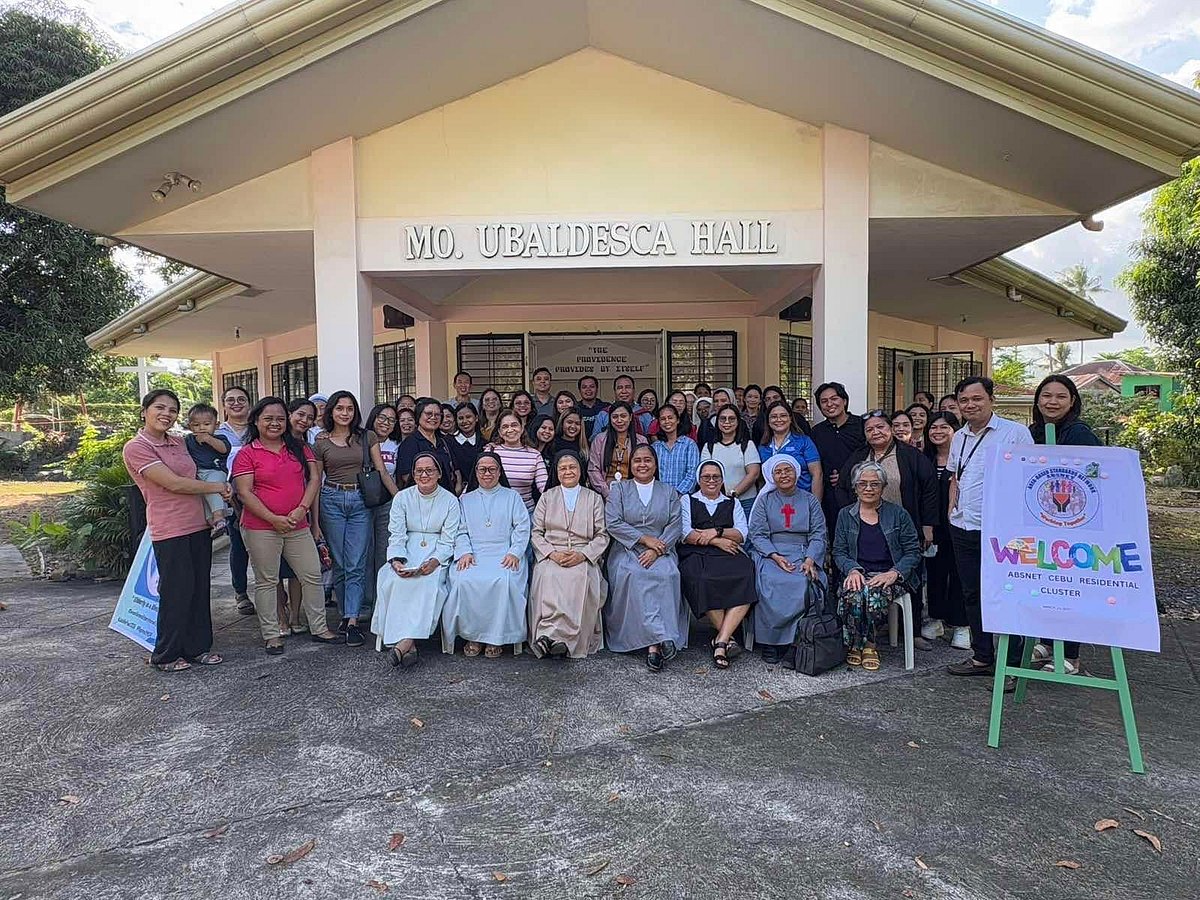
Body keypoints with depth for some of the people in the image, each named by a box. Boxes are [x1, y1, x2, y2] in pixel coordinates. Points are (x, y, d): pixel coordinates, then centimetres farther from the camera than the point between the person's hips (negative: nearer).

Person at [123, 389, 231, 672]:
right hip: (169, 530, -7)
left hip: (198, 525, 7)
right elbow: (173, 483, -17)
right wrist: (216, 487, -7)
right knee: (177, 591, 0)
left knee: (200, 588, 11)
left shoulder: (179, 442, 12)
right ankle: (165, 655, 17)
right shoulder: (136, 448, -9)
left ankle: (197, 647, 24)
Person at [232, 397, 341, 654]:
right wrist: (274, 519, -16)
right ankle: (271, 635, 19)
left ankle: (319, 628, 21)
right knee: (266, 582, 7)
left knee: (312, 576, 7)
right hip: (261, 528, -4)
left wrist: (302, 509, -12)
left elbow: (314, 479, 3)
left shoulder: (299, 448, 9)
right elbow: (244, 492, -9)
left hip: (298, 526, 4)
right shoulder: (247, 454, -3)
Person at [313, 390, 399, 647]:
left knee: (356, 565, -4)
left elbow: (382, 471, 4)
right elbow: (315, 481, 8)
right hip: (332, 500, 1)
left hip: (360, 502, 0)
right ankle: (347, 612, 21)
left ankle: (352, 621, -3)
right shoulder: (321, 442, 5)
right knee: (339, 563, 7)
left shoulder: (367, 437, 5)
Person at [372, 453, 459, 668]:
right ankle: (409, 645, -31)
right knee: (394, 580, -29)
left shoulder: (450, 501, 3)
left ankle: (404, 641, -37)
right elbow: (396, 536, 1)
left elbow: (448, 541, -2)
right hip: (407, 554, 1)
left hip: (436, 556, -1)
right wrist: (397, 561, -18)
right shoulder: (402, 498, 9)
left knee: (428, 583, -32)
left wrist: (434, 561, -21)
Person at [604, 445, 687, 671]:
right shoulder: (619, 489, 13)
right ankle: (661, 638, -36)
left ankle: (653, 645, -35)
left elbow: (675, 526, 4)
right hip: (626, 550, -1)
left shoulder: (668, 492, 17)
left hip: (660, 552, 1)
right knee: (633, 575, -33)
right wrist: (645, 539, -9)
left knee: (666, 575, -32)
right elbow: (613, 523, 0)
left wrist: (656, 550, -12)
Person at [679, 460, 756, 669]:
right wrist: (717, 541, -5)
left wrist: (716, 531, -6)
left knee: (745, 580, -31)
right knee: (703, 581, -35)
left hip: (730, 555, 2)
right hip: (696, 556, -2)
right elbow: (685, 534, 3)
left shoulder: (733, 503, 25)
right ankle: (727, 637, -20)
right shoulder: (688, 501, 19)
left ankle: (721, 640, -30)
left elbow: (742, 534, 10)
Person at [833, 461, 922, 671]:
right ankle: (854, 645, -13)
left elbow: (913, 551, 6)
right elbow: (839, 551, 9)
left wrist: (894, 573, -11)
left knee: (874, 594, -34)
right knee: (853, 594, -34)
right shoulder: (845, 515, 14)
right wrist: (852, 569, -12)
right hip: (857, 574, 1)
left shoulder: (898, 514, 9)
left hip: (889, 577, -1)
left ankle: (865, 644, -9)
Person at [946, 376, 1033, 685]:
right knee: (972, 595, 14)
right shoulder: (960, 437, 13)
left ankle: (1011, 665, 10)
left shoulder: (1016, 432, -7)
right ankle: (982, 657, 26)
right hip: (963, 529, 7)